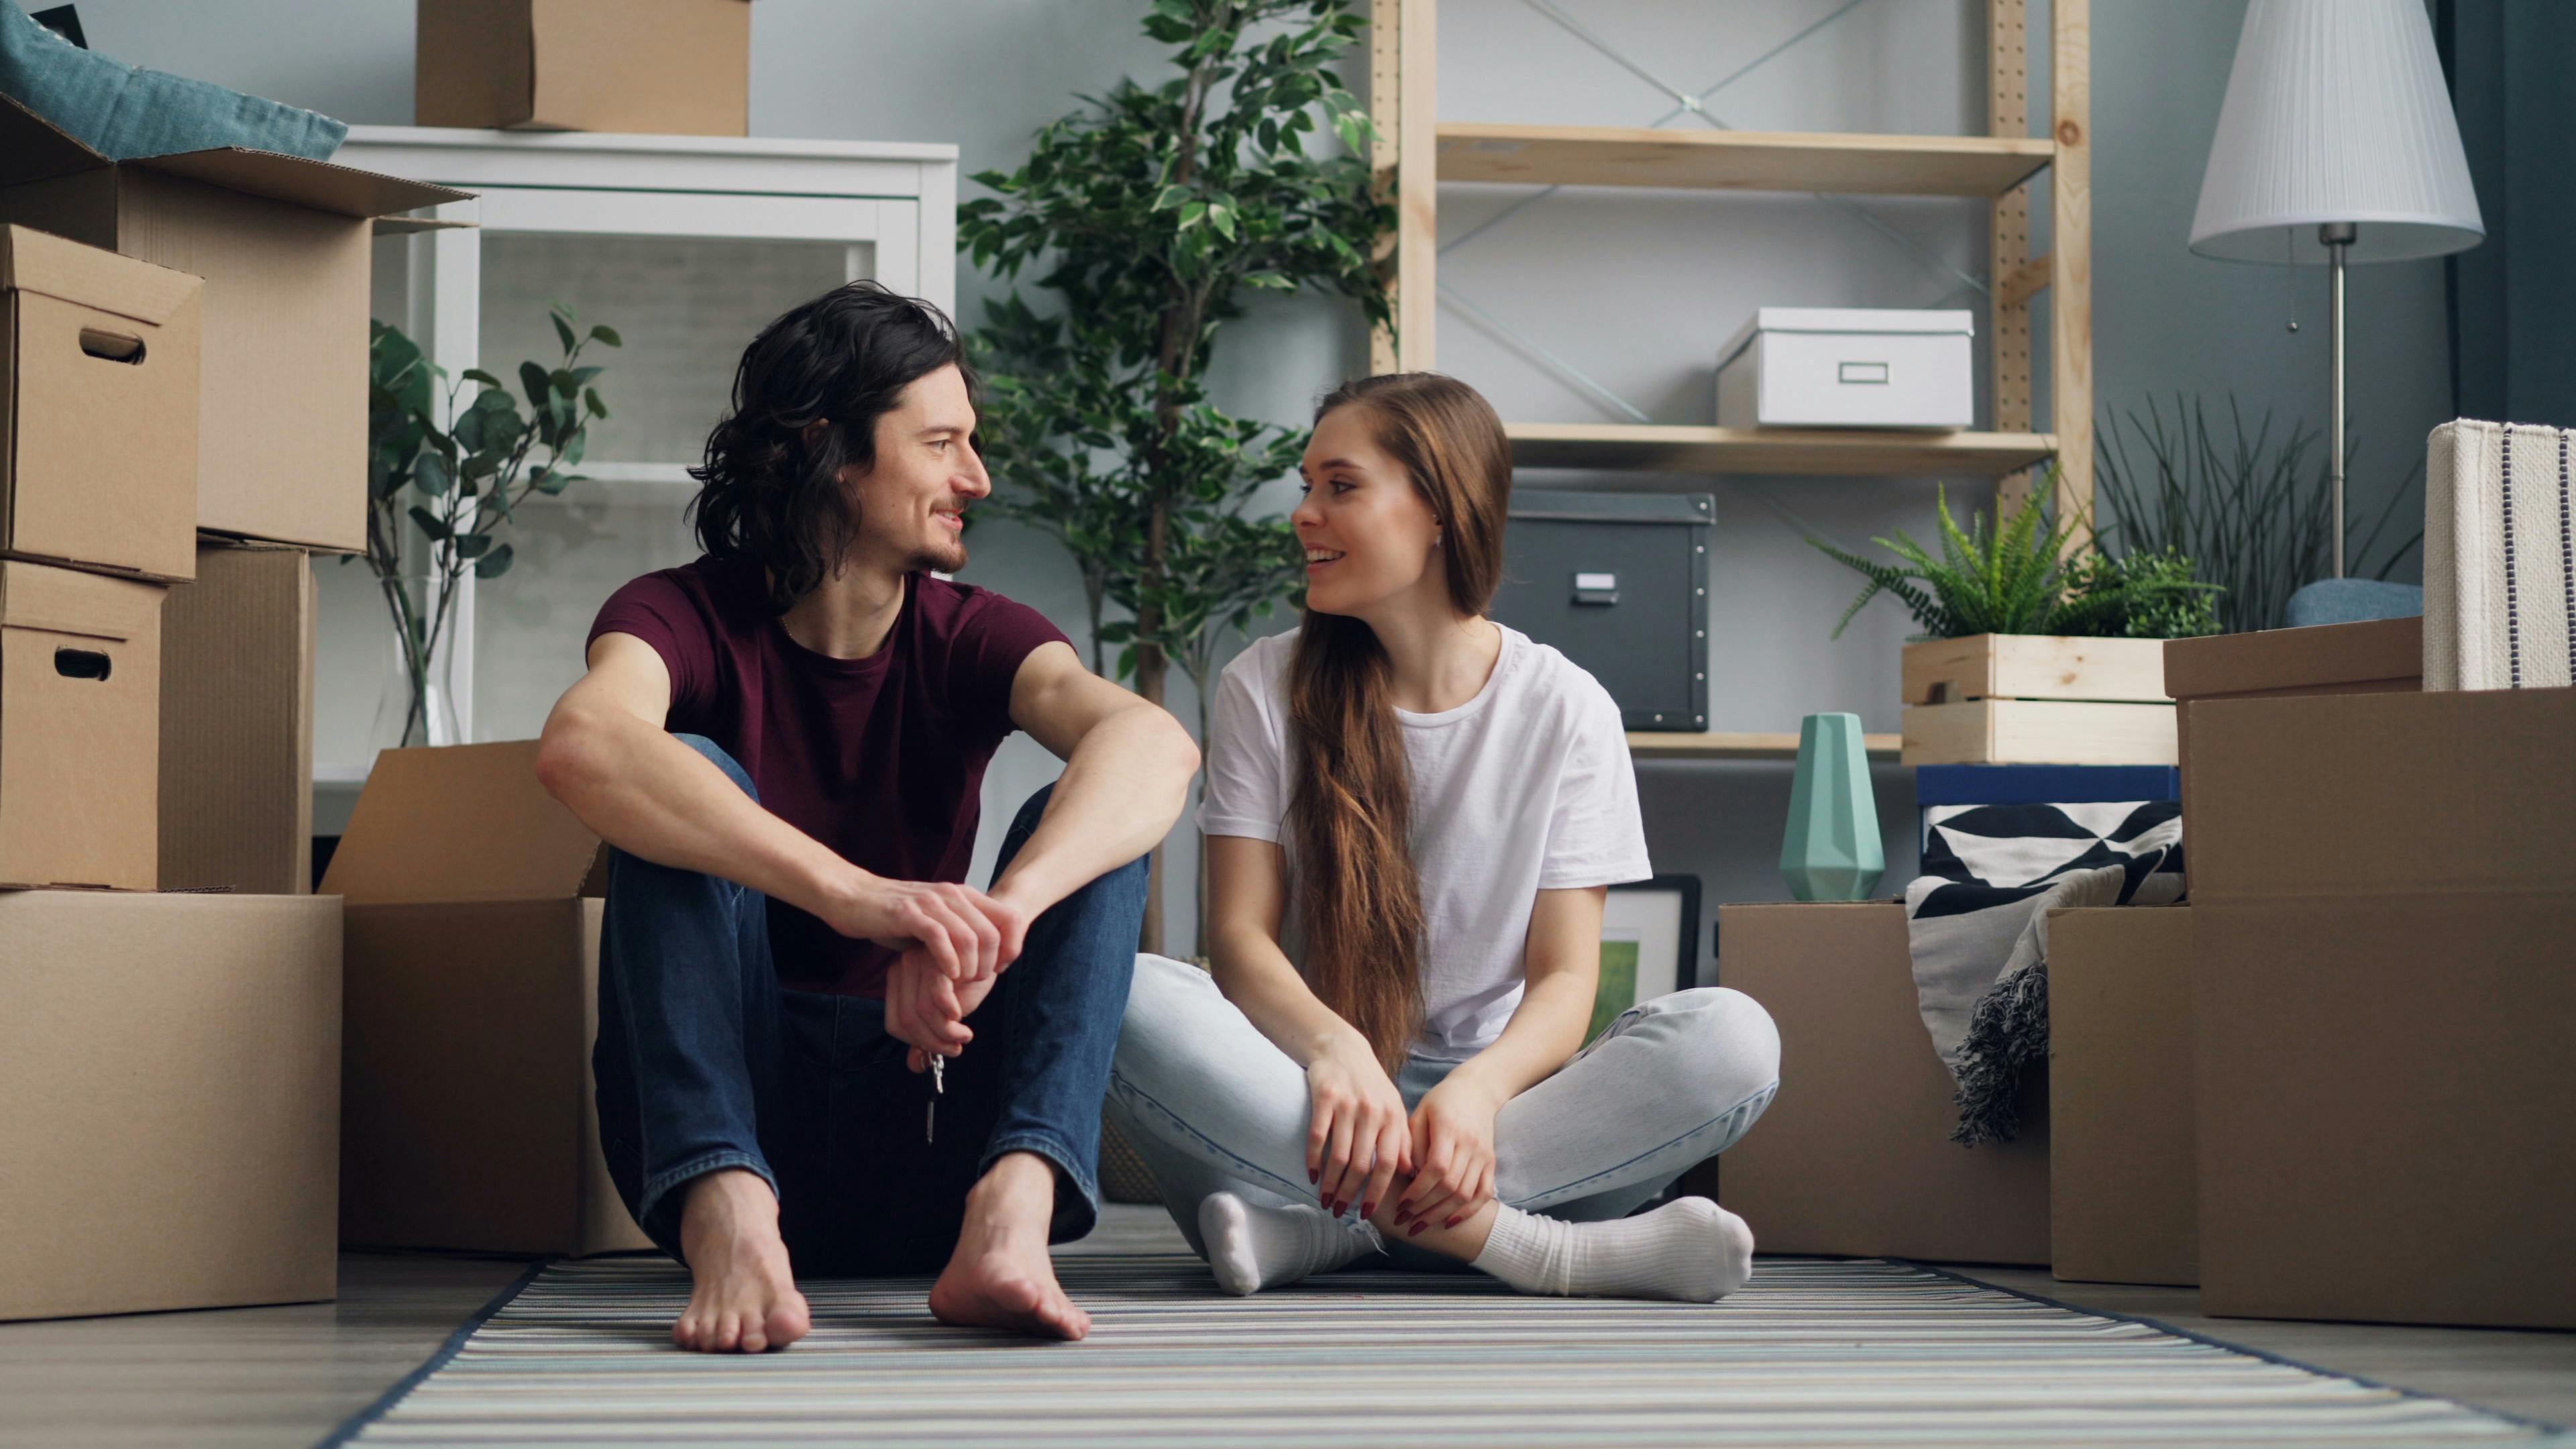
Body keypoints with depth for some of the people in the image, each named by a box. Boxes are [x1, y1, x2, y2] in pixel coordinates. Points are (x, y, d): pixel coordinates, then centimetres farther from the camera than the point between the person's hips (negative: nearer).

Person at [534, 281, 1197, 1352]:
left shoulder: (969, 638, 3)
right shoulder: (689, 618, -5)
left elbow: (1154, 742, -20)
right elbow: (582, 746, -31)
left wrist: (999, 915, -40)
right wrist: (852, 895, -44)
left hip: (917, 1143, 2)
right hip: (719, 1120, -2)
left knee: (1091, 823, -14)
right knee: (688, 783, -20)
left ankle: (1014, 1204, -37)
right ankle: (725, 1210, -39)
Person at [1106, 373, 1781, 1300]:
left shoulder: (1565, 710, 4)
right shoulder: (1267, 690, 6)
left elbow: (1564, 978, -3)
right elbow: (1239, 936, -4)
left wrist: (1476, 1091, -27)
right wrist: (1333, 1048, -28)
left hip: (1490, 1089, 0)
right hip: (1306, 1085, 0)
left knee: (1733, 1038, -27)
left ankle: (1315, 1226, -32)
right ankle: (1518, 1244, -35)